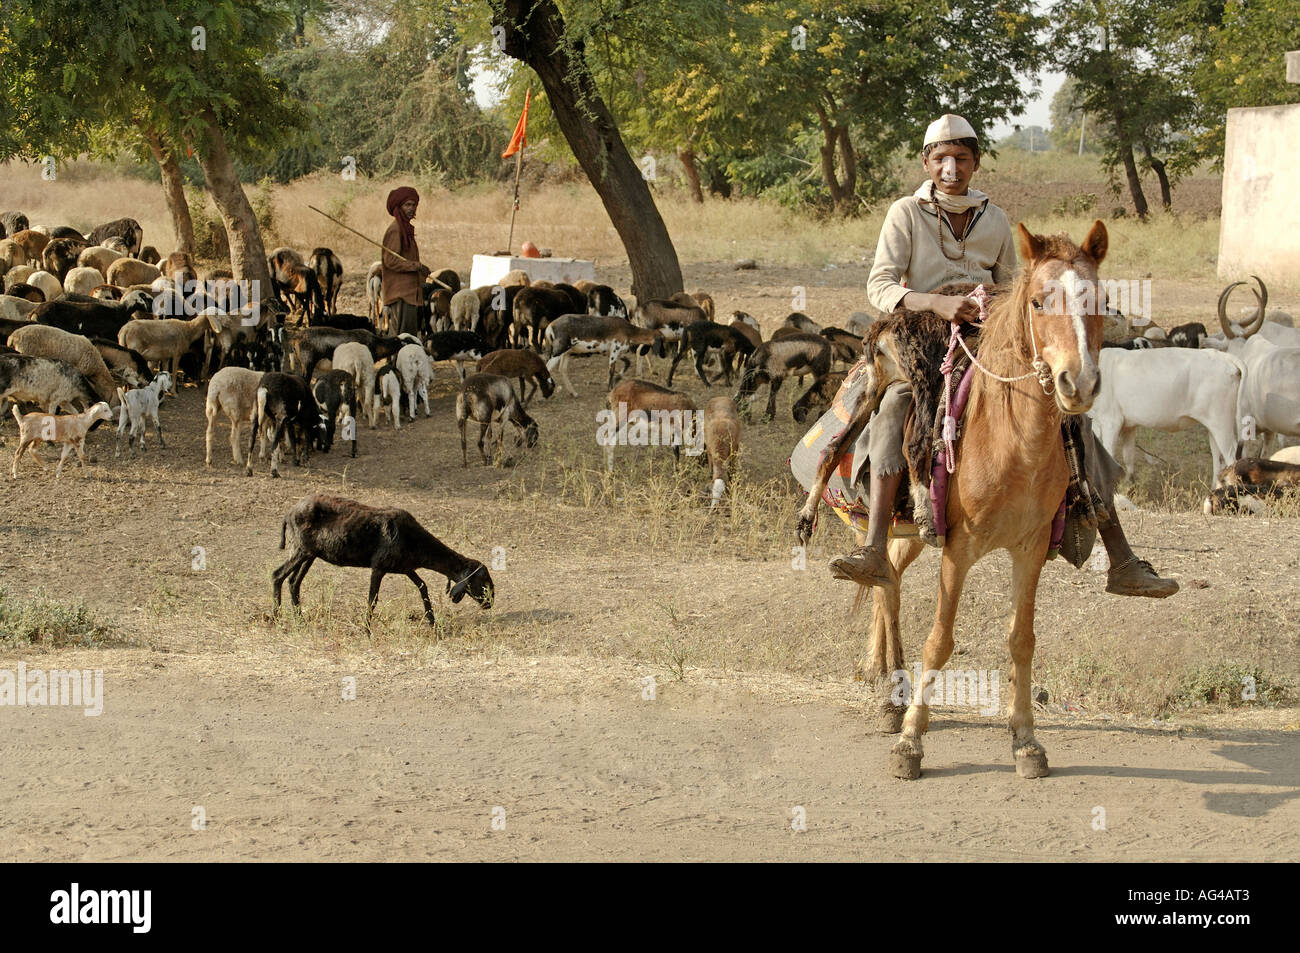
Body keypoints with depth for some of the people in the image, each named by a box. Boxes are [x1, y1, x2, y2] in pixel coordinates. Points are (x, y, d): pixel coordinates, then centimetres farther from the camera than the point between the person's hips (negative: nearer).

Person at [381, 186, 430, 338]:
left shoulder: (405, 229, 19)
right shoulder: (395, 230, -11)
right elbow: (391, 261, -19)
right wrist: (417, 266, -18)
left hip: (409, 293, 10)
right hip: (400, 296, -10)